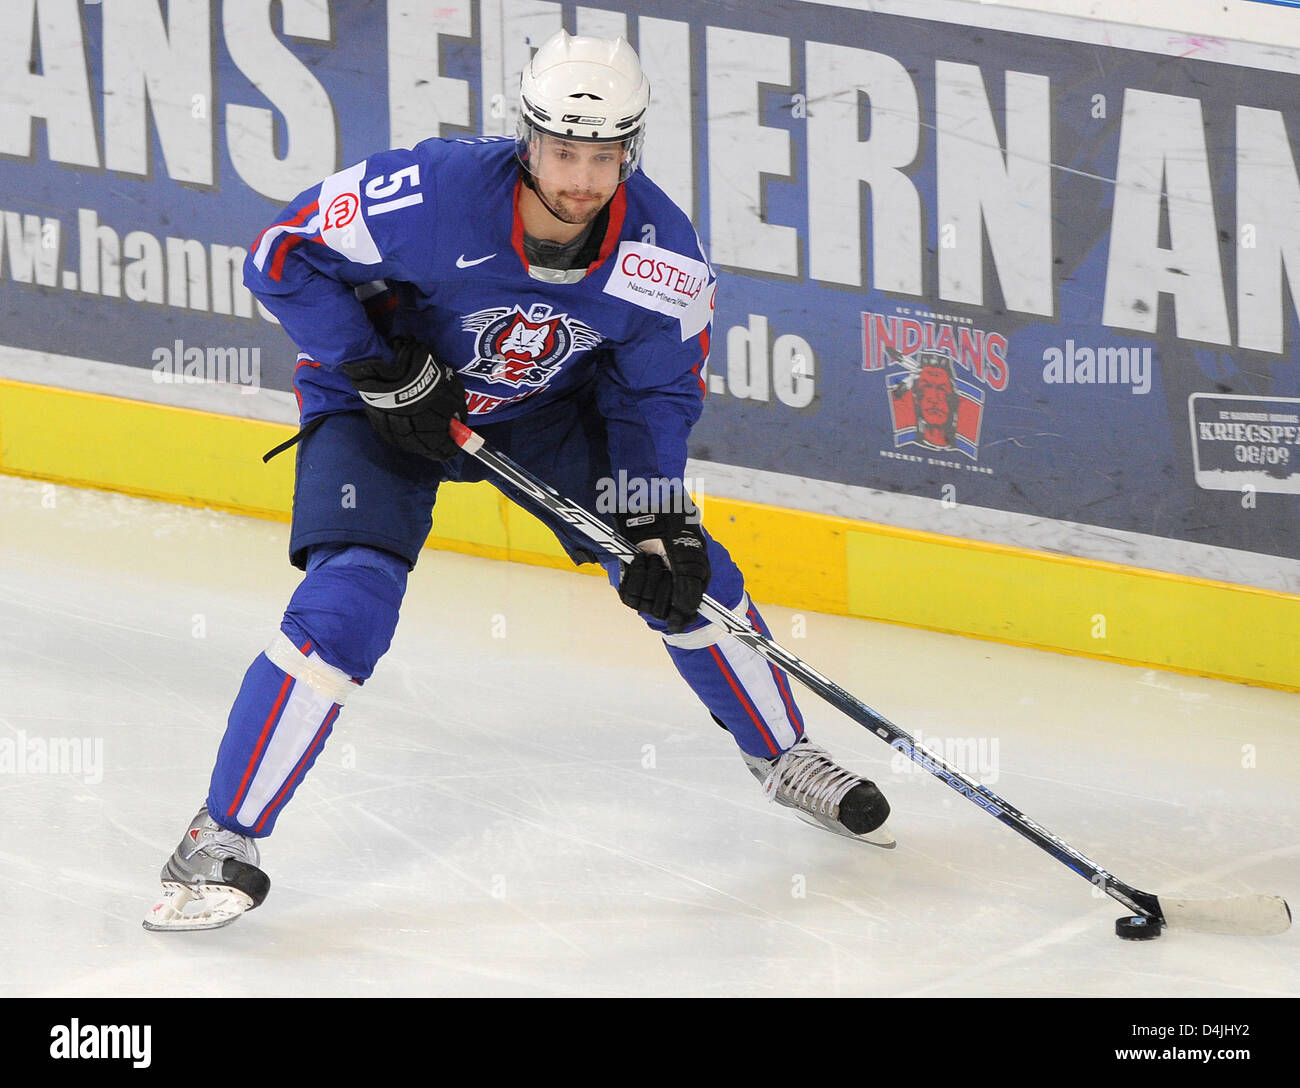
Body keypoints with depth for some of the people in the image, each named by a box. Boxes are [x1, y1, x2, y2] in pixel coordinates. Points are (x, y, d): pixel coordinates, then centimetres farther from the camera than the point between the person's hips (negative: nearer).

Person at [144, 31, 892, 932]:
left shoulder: (663, 253, -22)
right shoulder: (433, 195, -35)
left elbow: (656, 394, -6)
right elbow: (282, 258, -23)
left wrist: (658, 525, -15)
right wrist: (386, 374, -25)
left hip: (547, 402, 4)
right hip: (379, 399, -4)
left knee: (684, 573, 2)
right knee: (345, 608, -22)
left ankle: (783, 756, 28)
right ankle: (220, 842, -13)